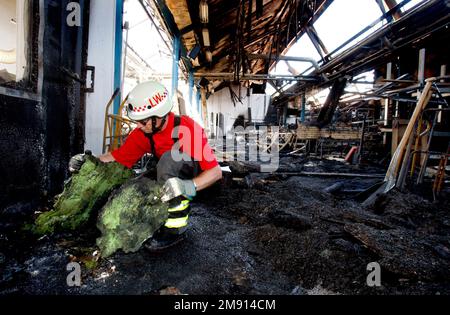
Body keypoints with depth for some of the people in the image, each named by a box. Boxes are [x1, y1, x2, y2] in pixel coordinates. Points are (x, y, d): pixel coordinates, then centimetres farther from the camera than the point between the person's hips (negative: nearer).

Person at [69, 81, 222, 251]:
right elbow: (118, 156, -3)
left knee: (170, 158, -33)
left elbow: (216, 171, -31)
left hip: (197, 178, -6)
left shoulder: (187, 129, -30)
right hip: (172, 174, 6)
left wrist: (189, 186, -46)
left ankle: (176, 227, -27)